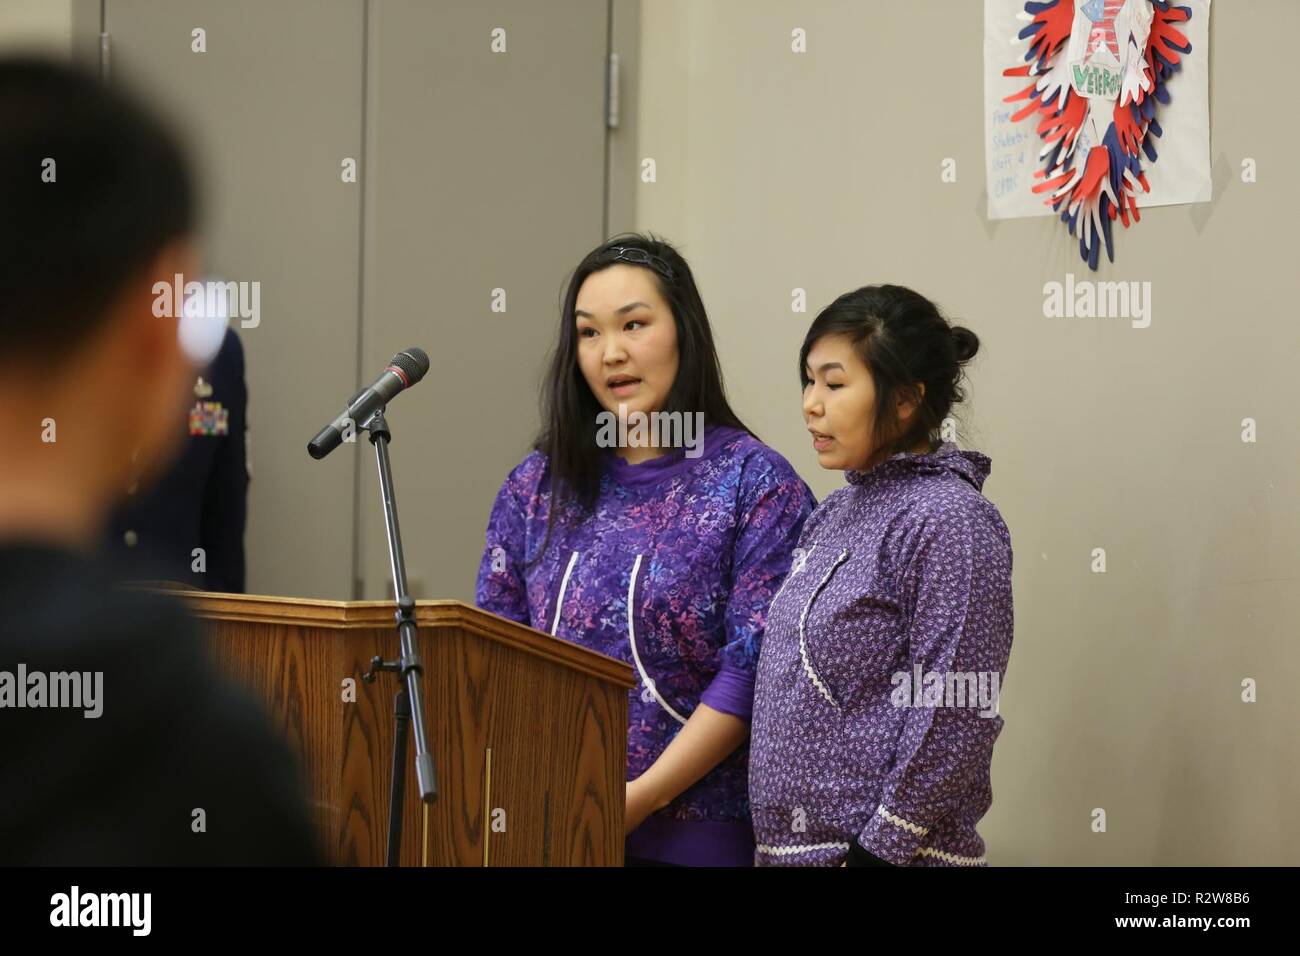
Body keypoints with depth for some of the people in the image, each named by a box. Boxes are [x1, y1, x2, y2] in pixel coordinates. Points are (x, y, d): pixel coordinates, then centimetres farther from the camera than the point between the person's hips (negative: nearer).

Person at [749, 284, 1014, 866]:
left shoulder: (949, 521, -13)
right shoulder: (837, 512, 11)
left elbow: (954, 717, -18)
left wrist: (880, 849, -18)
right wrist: (772, 840, 14)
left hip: (880, 848, -8)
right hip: (793, 843, 8)